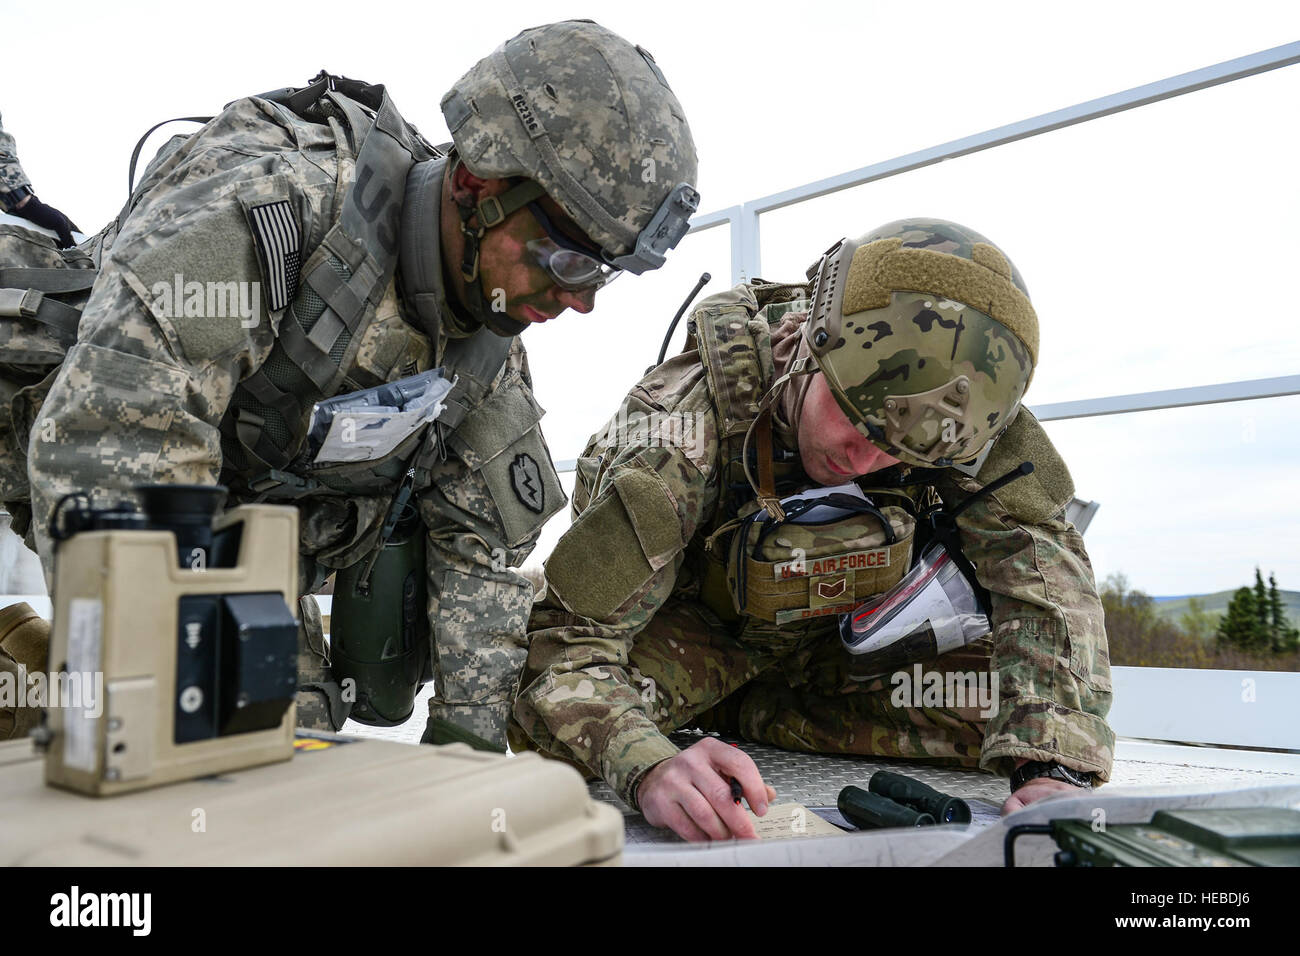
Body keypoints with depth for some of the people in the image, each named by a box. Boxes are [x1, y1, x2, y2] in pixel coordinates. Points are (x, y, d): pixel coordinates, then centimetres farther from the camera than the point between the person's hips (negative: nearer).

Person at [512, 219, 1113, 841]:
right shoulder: (683, 421, -37)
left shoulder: (955, 410, -25)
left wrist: (1052, 767, -42)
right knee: (533, 706, -31)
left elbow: (1040, 559, -27)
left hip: (852, 637, 4)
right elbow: (570, 634, -38)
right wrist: (650, 770, -57)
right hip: (696, 624, -3)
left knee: (1001, 700, -20)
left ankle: (755, 713, -2)